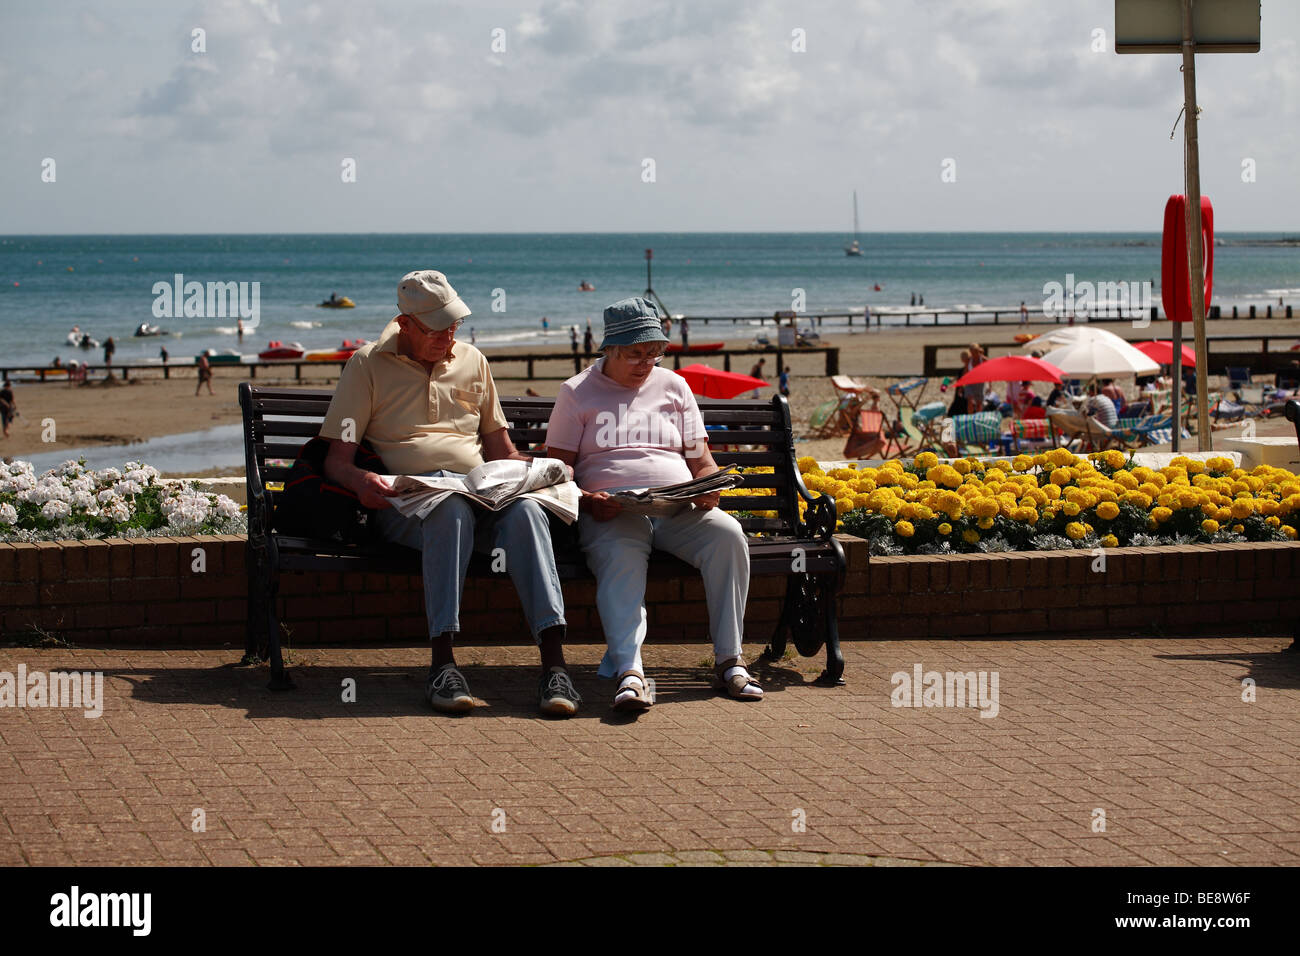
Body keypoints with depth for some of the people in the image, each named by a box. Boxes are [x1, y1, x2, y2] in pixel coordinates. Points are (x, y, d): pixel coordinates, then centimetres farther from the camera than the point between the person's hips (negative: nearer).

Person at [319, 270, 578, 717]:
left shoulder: (471, 360, 24)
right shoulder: (368, 364, 11)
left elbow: (499, 447, 29)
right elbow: (336, 459, 5)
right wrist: (362, 481, -19)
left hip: (483, 492, 3)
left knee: (526, 511, -32)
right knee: (451, 512, -40)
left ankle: (554, 663, -44)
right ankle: (442, 663, -42)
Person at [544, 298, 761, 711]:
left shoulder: (674, 387, 22)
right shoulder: (577, 392, 13)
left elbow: (702, 461, 20)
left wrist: (708, 488, -4)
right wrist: (586, 500, -14)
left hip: (678, 510, 3)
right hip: (611, 512, -3)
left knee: (727, 533, -29)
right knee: (621, 557, -37)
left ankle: (729, 661, -27)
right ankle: (630, 672, -54)